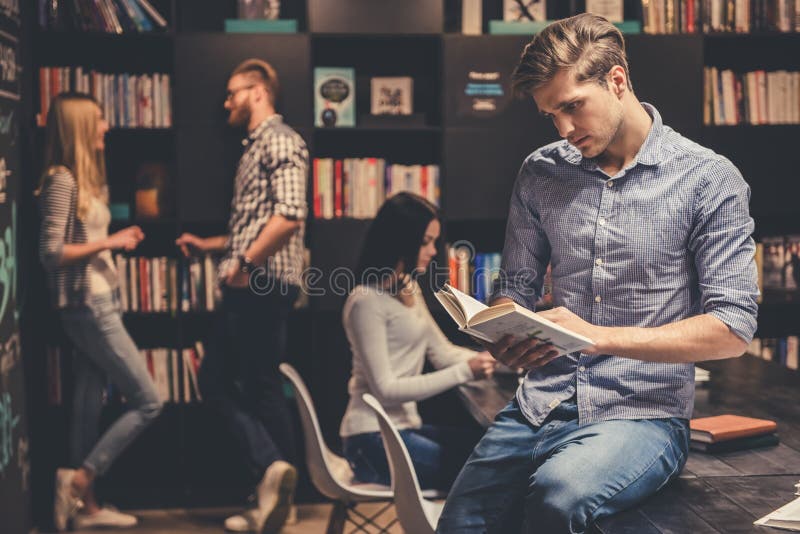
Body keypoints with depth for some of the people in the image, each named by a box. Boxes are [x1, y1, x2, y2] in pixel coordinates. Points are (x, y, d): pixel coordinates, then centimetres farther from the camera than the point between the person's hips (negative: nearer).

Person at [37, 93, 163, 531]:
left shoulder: (85, 179, 13)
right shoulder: (62, 181, -14)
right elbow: (51, 252, -18)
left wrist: (116, 241, 7)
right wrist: (108, 242, -17)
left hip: (100, 303, 9)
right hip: (87, 307, -9)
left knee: (89, 407, 11)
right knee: (146, 403, -5)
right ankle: (77, 479, 2)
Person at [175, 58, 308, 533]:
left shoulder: (280, 140, -9)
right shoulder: (256, 146, 22)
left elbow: (290, 214, -23)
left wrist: (245, 262, -20)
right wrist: (208, 245, 24)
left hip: (264, 285, -10)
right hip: (247, 287, 10)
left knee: (262, 388, -4)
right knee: (216, 381, 9)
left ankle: (276, 484, 5)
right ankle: (274, 481, 8)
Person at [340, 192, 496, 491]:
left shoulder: (408, 292, 16)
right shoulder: (367, 301, -13)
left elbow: (442, 352, 17)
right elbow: (385, 389, -17)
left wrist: (489, 359, -3)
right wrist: (464, 372, -21)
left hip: (405, 427, 9)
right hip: (374, 439, -9)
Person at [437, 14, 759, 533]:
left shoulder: (708, 179, -4)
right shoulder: (540, 173, 9)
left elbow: (733, 328, -9)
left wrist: (599, 337, -19)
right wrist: (505, 336, -8)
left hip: (643, 413, -4)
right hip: (540, 407, 4)